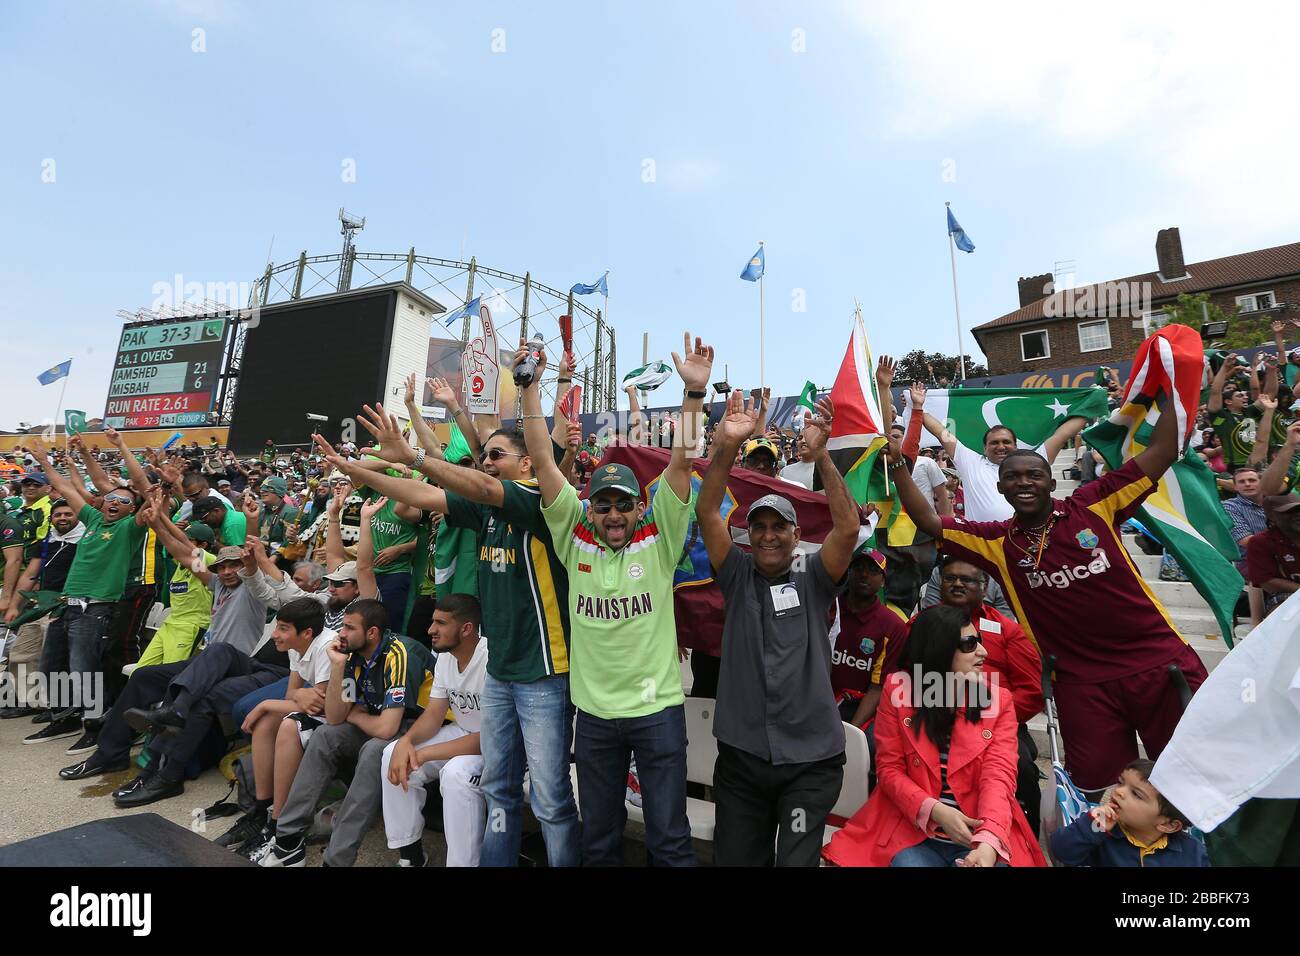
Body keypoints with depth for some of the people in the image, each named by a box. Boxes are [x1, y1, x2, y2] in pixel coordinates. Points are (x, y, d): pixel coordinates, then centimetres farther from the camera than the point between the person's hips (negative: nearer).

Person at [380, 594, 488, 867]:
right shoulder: (445, 657, -1)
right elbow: (433, 715, 3)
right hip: (464, 734, 8)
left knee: (456, 773, -34)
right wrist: (407, 740, -20)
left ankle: (464, 862, -12)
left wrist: (424, 754, -26)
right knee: (394, 755, -6)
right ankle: (410, 853, 10)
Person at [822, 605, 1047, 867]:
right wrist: (935, 811, -17)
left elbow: (999, 775, -10)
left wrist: (988, 841, -26)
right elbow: (889, 769, -2)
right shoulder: (898, 689, -4)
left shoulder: (999, 699, 0)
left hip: (982, 837, 1)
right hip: (913, 832, -1)